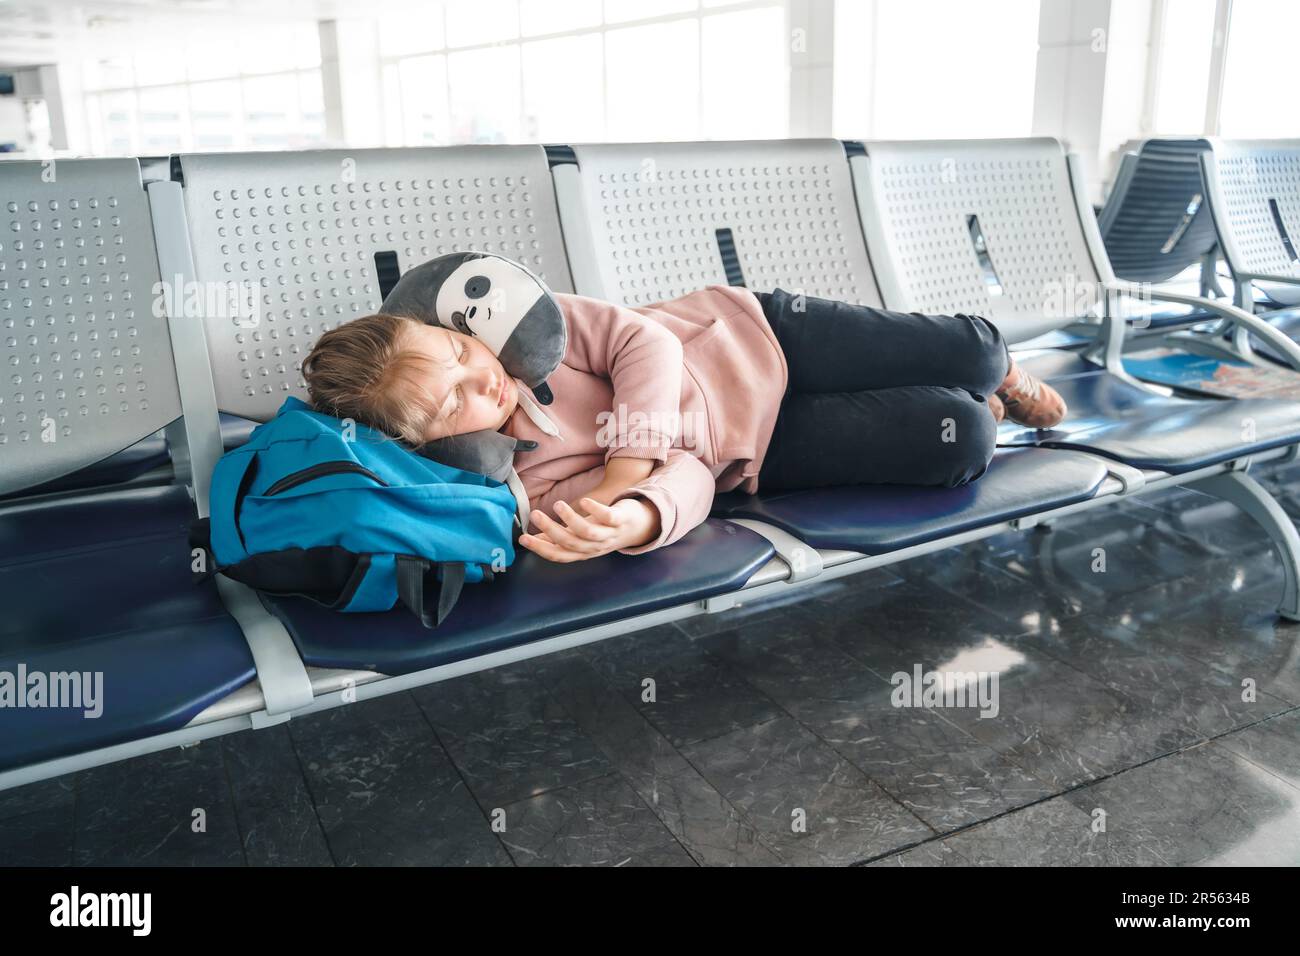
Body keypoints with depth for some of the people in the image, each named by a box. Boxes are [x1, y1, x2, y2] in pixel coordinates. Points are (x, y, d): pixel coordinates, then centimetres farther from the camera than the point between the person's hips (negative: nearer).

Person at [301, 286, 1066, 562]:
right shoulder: (519, 484, -21)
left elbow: (645, 342, -18)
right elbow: (689, 474, -26)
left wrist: (625, 470, -31)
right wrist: (631, 519, -49)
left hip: (755, 333, 3)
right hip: (759, 452, -3)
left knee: (970, 352, -2)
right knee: (963, 443, -14)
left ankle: (1004, 374, 38)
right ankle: (986, 415, 26)